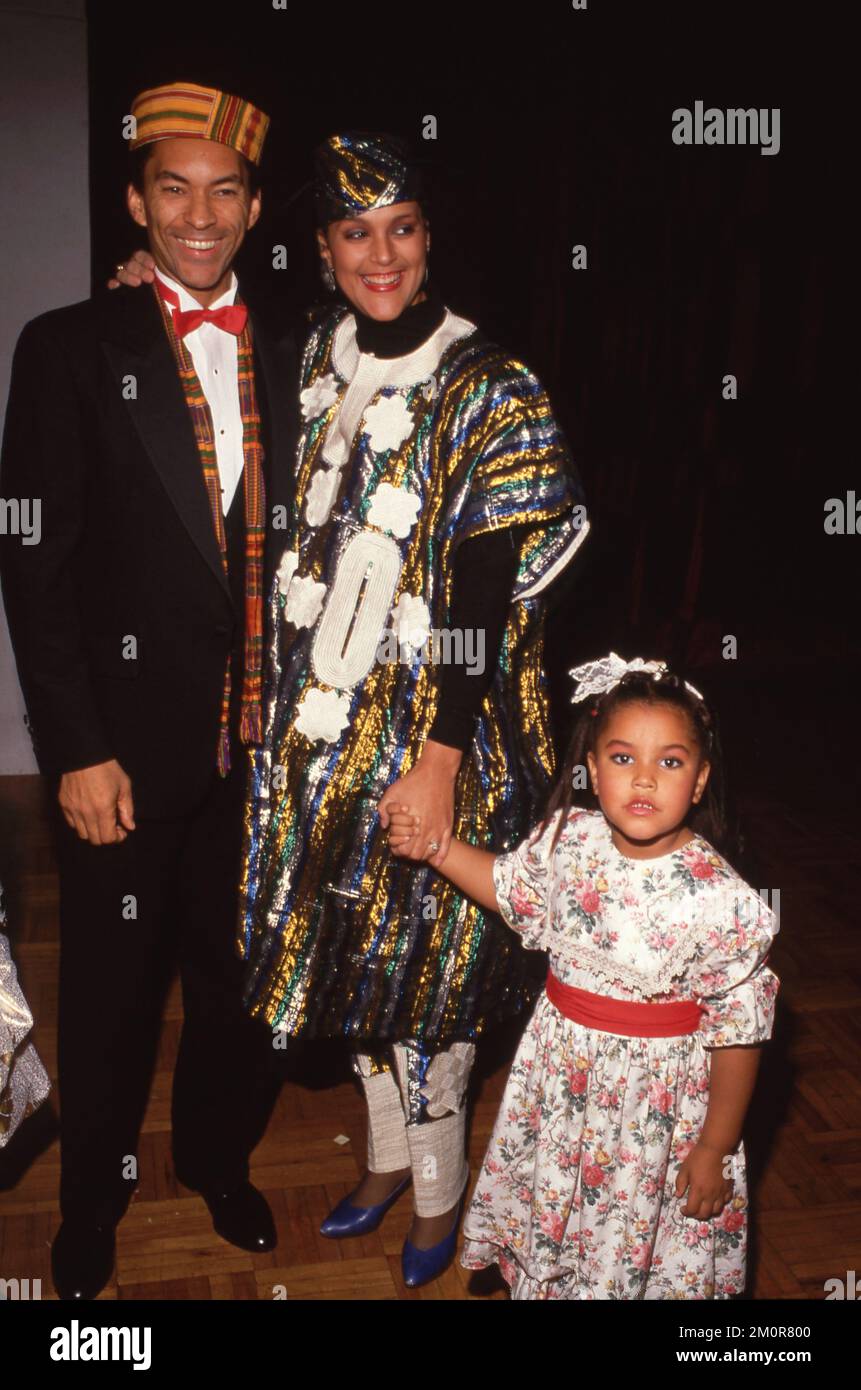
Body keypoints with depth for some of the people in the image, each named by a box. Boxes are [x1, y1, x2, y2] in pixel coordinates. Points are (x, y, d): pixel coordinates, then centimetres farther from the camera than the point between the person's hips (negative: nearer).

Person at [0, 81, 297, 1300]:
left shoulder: (288, 362, 8)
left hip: (261, 741, 3)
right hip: (130, 742, -3)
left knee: (243, 972, 16)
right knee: (111, 991, 13)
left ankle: (218, 1159, 43)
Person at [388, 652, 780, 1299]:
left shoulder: (722, 900, -26)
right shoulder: (569, 840, -12)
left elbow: (739, 1033, -17)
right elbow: (509, 885, 11)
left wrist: (715, 1149, -10)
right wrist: (433, 844, 1)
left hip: (658, 1100, -4)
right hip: (561, 1077, 5)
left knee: (632, 1250, 17)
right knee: (547, 1208, 26)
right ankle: (539, 1280, 53)